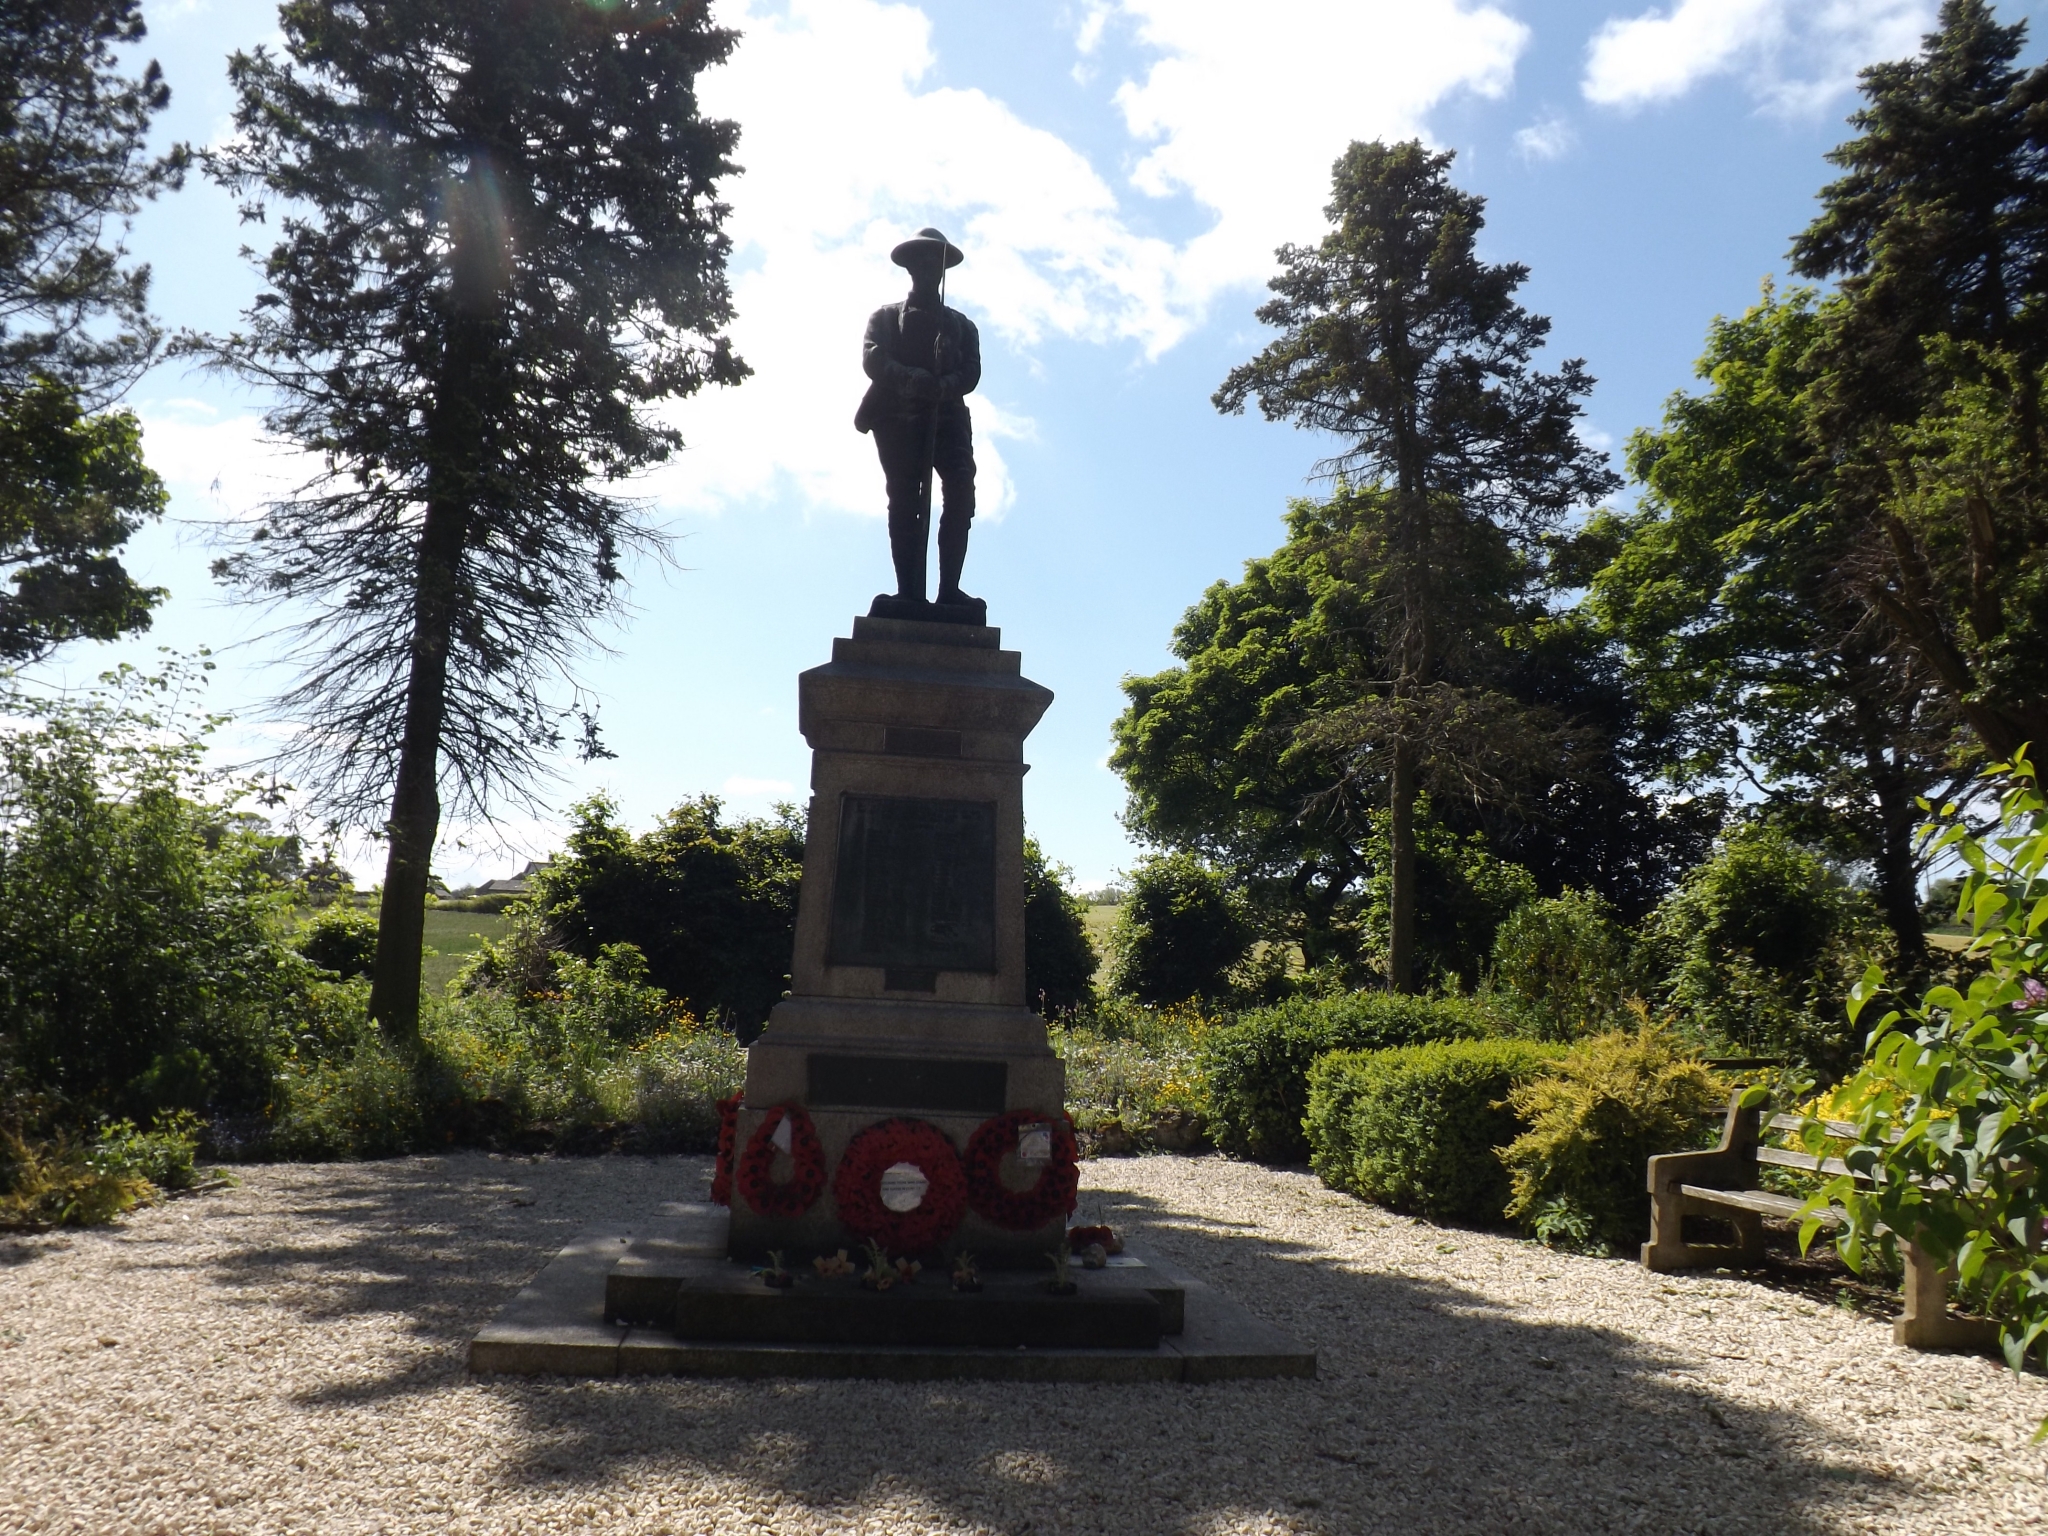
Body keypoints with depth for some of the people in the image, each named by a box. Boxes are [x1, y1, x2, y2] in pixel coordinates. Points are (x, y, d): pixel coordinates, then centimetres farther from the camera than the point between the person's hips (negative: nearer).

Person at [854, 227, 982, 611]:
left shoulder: (961, 325, 25)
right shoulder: (885, 317, 21)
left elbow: (971, 371, 8)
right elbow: (872, 360, 2)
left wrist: (944, 385, -16)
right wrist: (911, 378, -19)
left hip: (947, 416, 1)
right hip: (897, 417, -1)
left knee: (961, 490, -20)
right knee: (904, 500, -11)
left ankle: (949, 588, -23)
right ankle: (910, 592, -15)